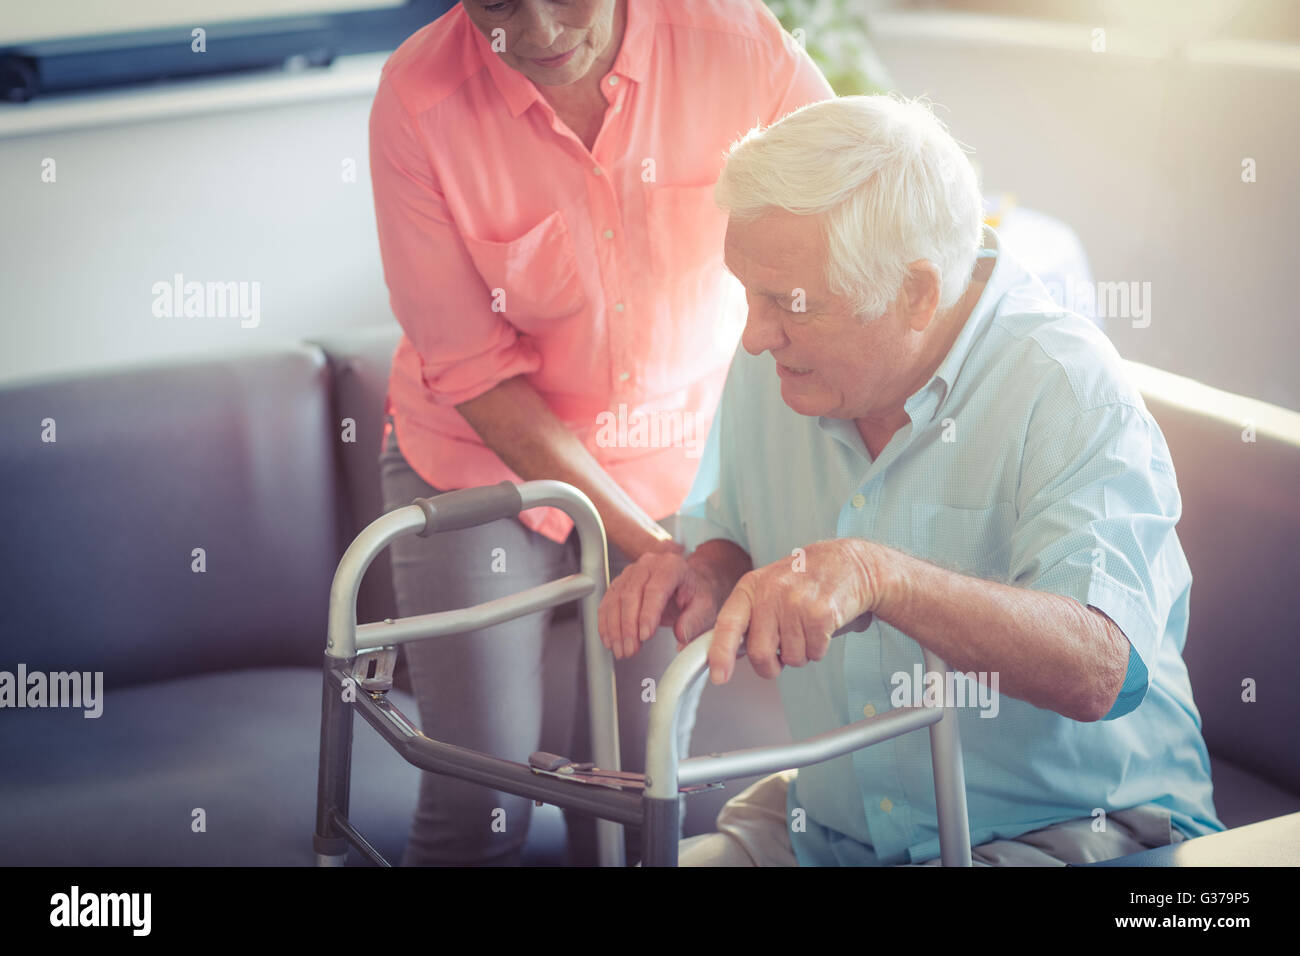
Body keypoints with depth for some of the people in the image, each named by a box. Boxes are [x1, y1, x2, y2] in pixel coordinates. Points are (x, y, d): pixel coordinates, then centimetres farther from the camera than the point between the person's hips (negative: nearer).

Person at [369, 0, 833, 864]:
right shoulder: (418, 102, -22)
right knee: (480, 804, -2)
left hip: (671, 458, 2)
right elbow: (472, 372, -16)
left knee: (635, 790, 5)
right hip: (480, 455, -1)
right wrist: (644, 543, -20)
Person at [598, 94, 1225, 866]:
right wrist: (707, 577, -8)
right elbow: (735, 534, 16)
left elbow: (1098, 671, -33)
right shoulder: (771, 366, -1)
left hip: (1071, 829, -5)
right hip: (830, 826, 6)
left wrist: (879, 577, -47)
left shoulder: (1068, 390, -21)